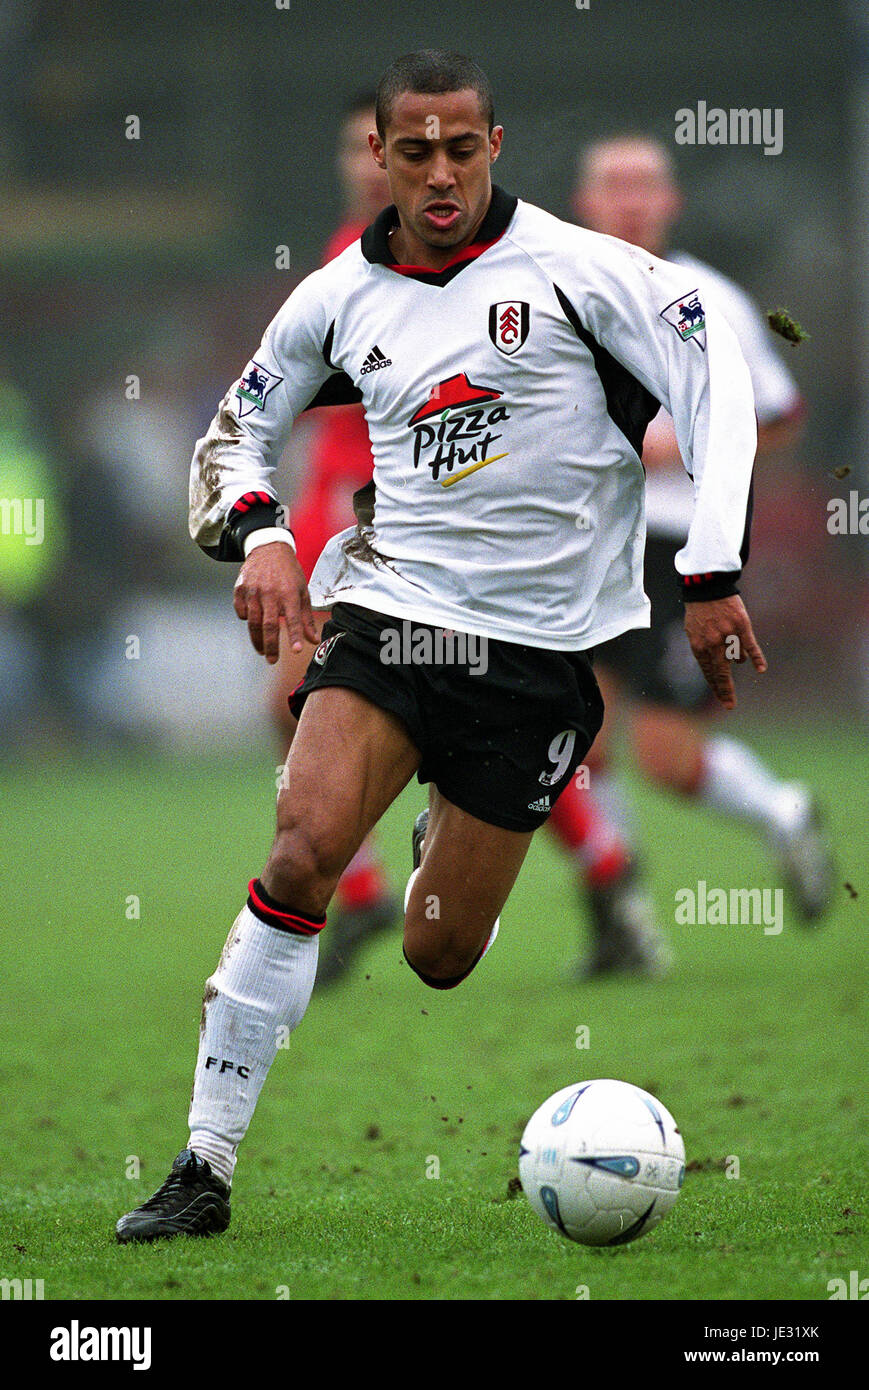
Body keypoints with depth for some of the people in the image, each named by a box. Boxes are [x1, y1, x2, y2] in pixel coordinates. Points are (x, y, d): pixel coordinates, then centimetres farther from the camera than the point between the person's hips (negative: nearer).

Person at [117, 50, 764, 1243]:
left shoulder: (572, 269, -7)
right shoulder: (341, 298, 4)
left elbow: (715, 381, -6)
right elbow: (236, 433, 18)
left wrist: (712, 577, -11)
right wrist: (259, 535, -3)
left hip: (542, 650, -2)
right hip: (392, 607, 2)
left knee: (439, 956, 3)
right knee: (305, 846, -24)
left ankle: (452, 859, 44)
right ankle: (205, 1168, -20)